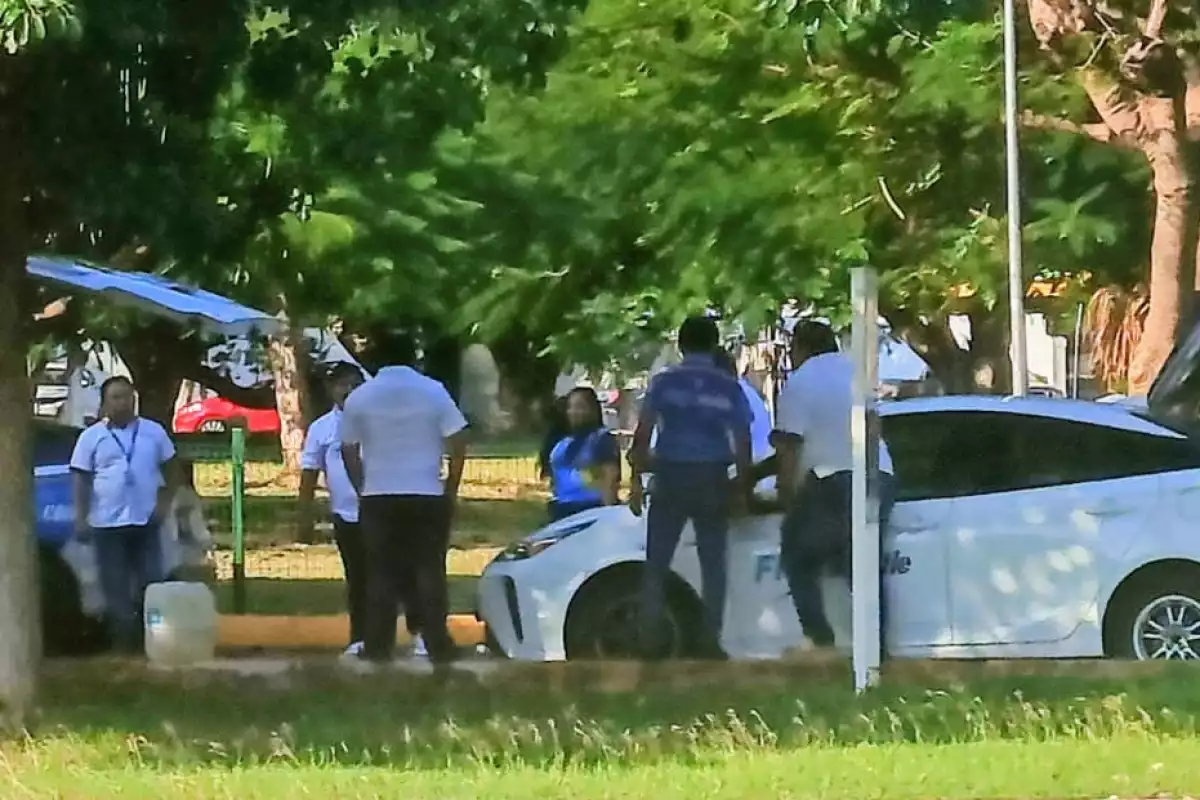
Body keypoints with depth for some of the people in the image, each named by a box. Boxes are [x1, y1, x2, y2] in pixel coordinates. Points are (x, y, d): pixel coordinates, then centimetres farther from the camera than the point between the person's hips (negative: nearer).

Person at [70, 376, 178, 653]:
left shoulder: (153, 432, 5)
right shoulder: (91, 437, 1)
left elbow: (170, 469, 12)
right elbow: (82, 479, 1)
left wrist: (165, 502, 0)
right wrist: (81, 518, -7)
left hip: (145, 520, 1)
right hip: (108, 523, -1)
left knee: (151, 582, 1)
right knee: (116, 587, 0)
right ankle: (124, 640, 5)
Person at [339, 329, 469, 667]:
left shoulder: (360, 398, 1)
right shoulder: (433, 392, -2)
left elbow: (349, 450, 4)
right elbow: (458, 444, -4)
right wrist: (451, 490, 4)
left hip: (378, 499, 1)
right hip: (426, 497, -1)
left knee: (381, 575, 5)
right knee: (429, 572, 5)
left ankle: (378, 647, 2)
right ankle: (438, 646, 2)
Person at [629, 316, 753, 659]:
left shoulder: (664, 382, 0)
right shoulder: (728, 387, 4)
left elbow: (643, 434, -5)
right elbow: (742, 442, 3)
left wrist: (637, 479, -1)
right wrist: (743, 486, 11)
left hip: (671, 477, -1)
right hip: (712, 480, 1)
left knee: (656, 565, 4)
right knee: (713, 564, 7)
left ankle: (649, 641, -3)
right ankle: (710, 641, 2)